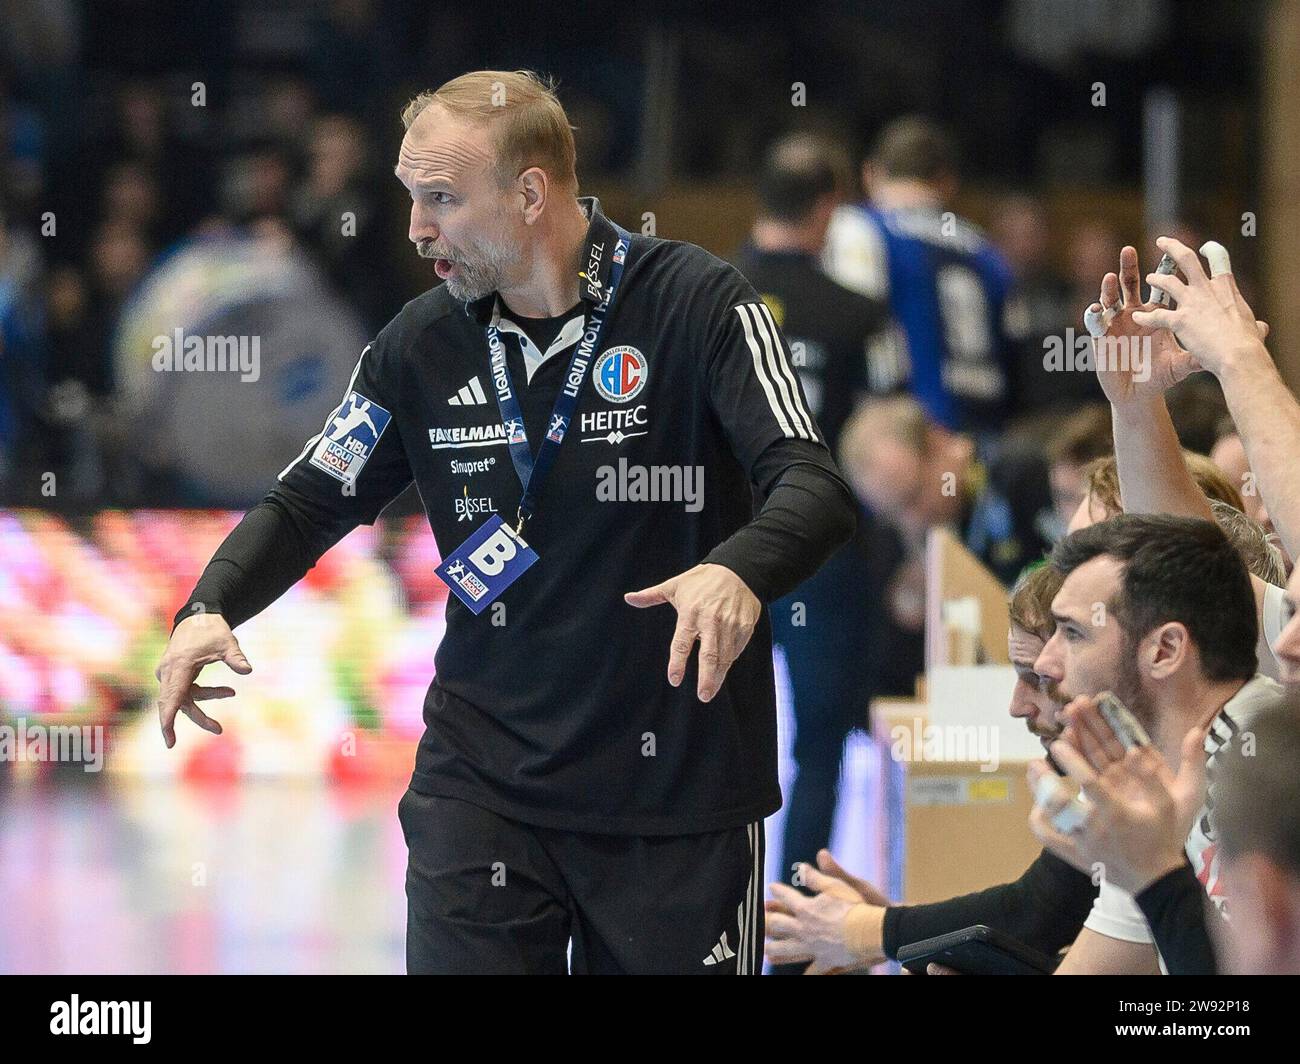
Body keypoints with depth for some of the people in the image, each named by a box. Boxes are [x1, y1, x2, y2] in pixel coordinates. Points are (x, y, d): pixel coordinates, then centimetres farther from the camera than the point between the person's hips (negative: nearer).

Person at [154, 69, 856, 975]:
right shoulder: (422, 344, 4)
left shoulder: (699, 305, -9)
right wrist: (209, 609, -7)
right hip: (481, 784, 3)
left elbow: (813, 489, -17)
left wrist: (737, 572, -39)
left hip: (680, 790, -3)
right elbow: (309, 500, 12)